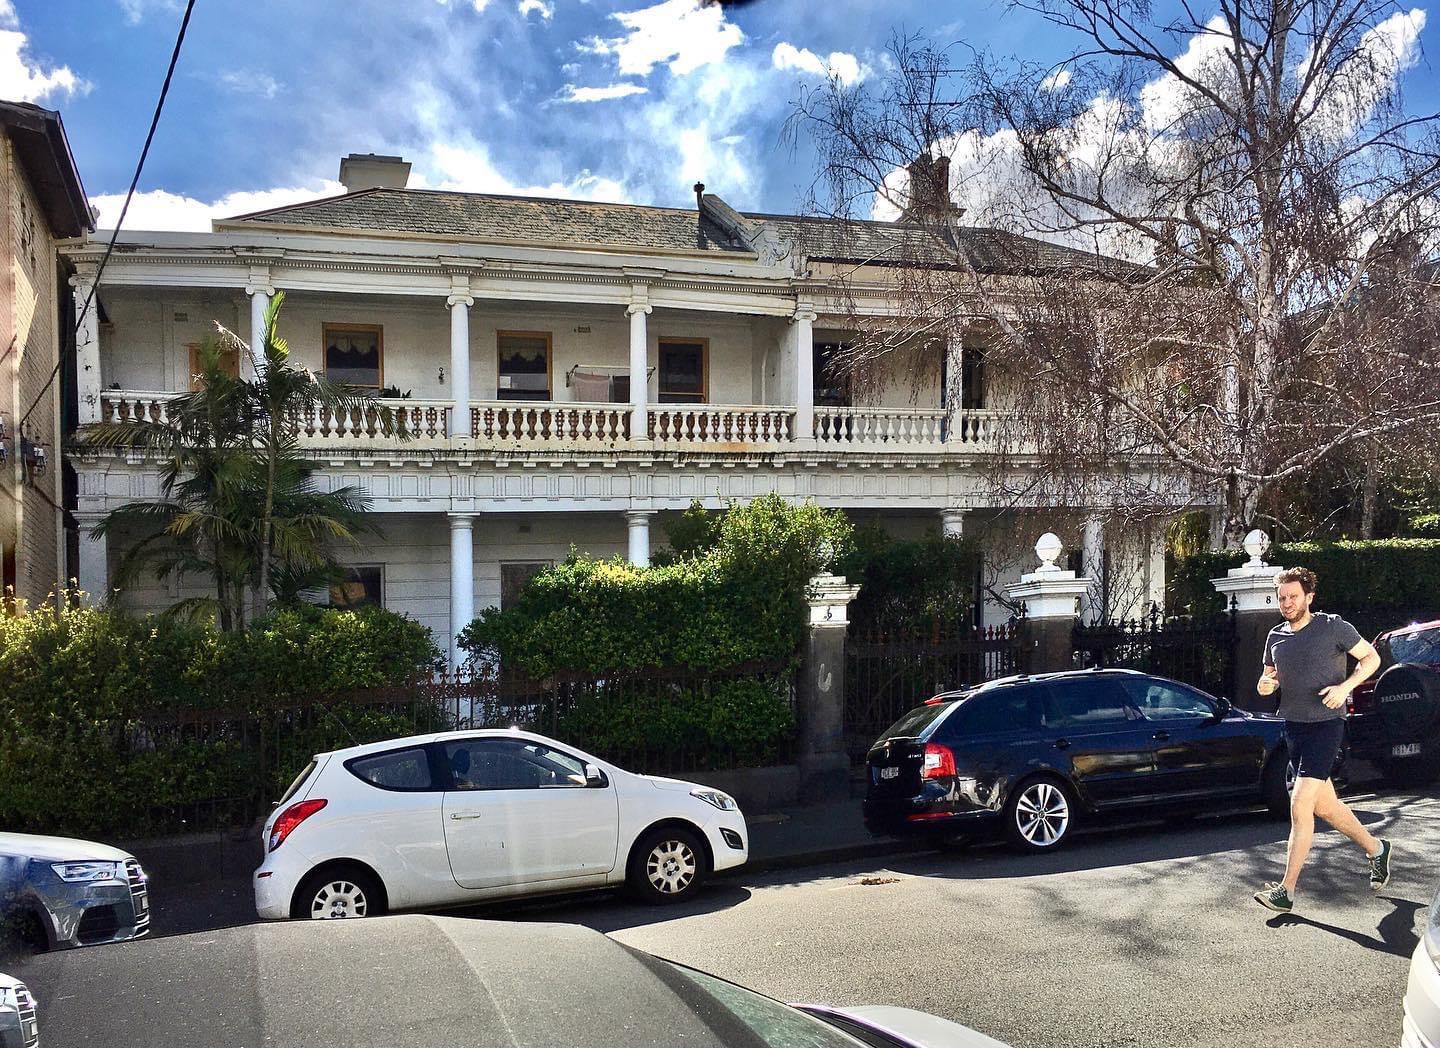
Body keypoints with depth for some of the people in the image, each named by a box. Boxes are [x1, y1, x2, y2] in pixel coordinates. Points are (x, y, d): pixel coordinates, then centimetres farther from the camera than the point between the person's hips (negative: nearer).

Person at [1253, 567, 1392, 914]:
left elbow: (1371, 657, 0)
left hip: (1325, 726, -7)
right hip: (1293, 726, 7)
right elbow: (1268, 680, 20)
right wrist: (1264, 685, -5)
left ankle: (1286, 891, -11)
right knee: (1324, 806, 16)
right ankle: (1376, 848, 41)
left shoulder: (1333, 627, -7)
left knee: (1300, 806, -14)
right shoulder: (1276, 637, 9)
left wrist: (1344, 687, -16)